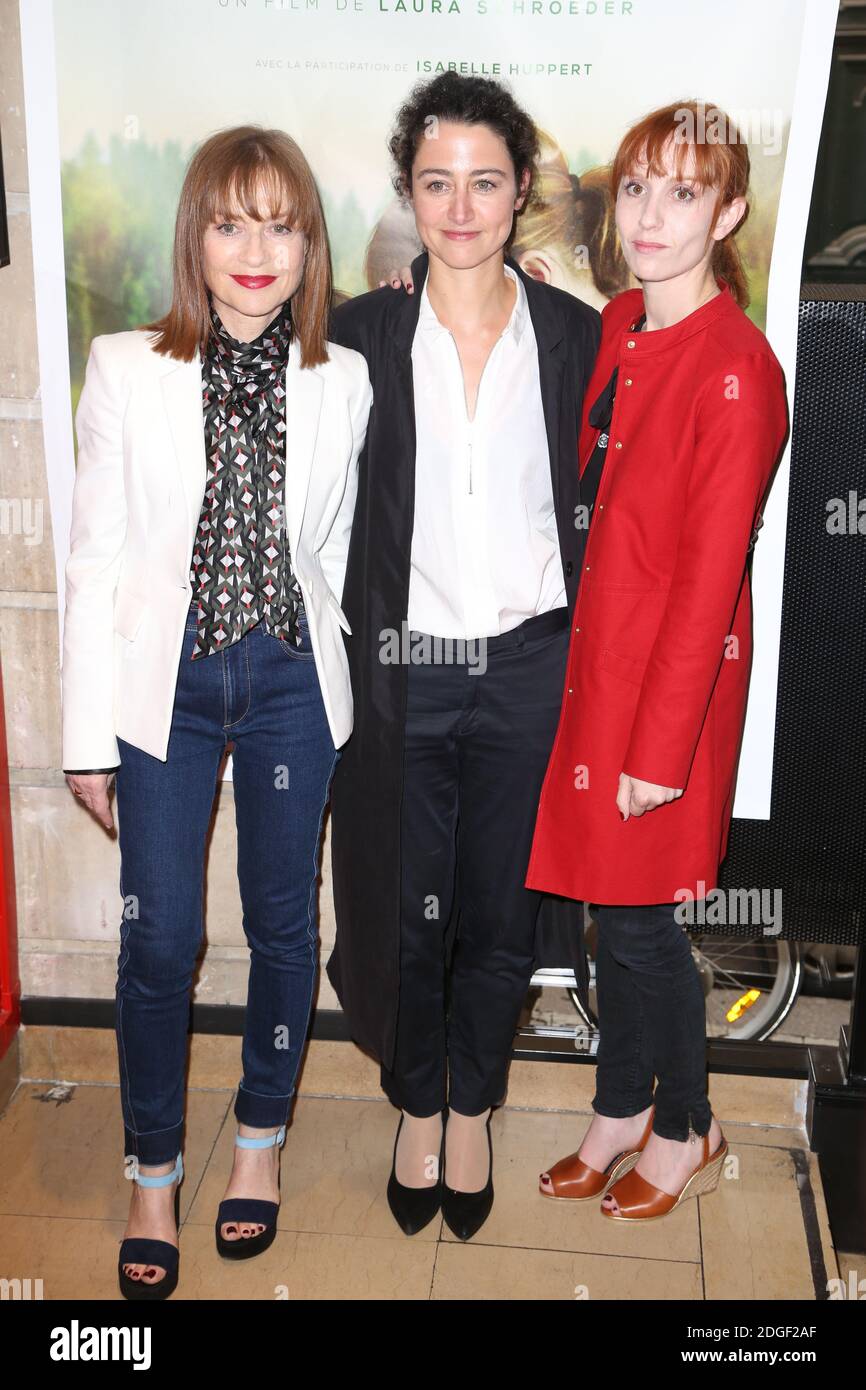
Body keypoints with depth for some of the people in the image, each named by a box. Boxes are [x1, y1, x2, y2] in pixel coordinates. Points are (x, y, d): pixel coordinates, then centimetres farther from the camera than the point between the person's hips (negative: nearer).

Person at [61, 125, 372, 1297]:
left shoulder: (345, 381, 0)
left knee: (284, 922, 12)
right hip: (165, 680, -1)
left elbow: (337, 551, 6)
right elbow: (96, 561, -2)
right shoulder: (124, 369, -3)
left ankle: (262, 1140, 35)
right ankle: (154, 1173, 26)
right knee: (160, 939, 3)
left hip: (293, 682, 1)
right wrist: (89, 733, -2)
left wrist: (334, 686, 6)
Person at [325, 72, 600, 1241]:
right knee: (406, 911, 12)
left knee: (501, 915, 12)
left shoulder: (576, 335, 0)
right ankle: (417, 1107, 38)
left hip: (529, 670, 1)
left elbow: (600, 507, 5)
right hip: (401, 673, 0)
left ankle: (474, 1110, 38)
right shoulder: (359, 334, -2)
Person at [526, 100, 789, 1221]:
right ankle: (621, 1110, 38)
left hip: (671, 676, -7)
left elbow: (710, 577, -19)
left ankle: (687, 1132, 31)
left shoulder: (736, 371, -19)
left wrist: (662, 748, -17)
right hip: (596, 654, 7)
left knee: (640, 923, 6)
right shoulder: (616, 326, 5)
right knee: (610, 904, 17)